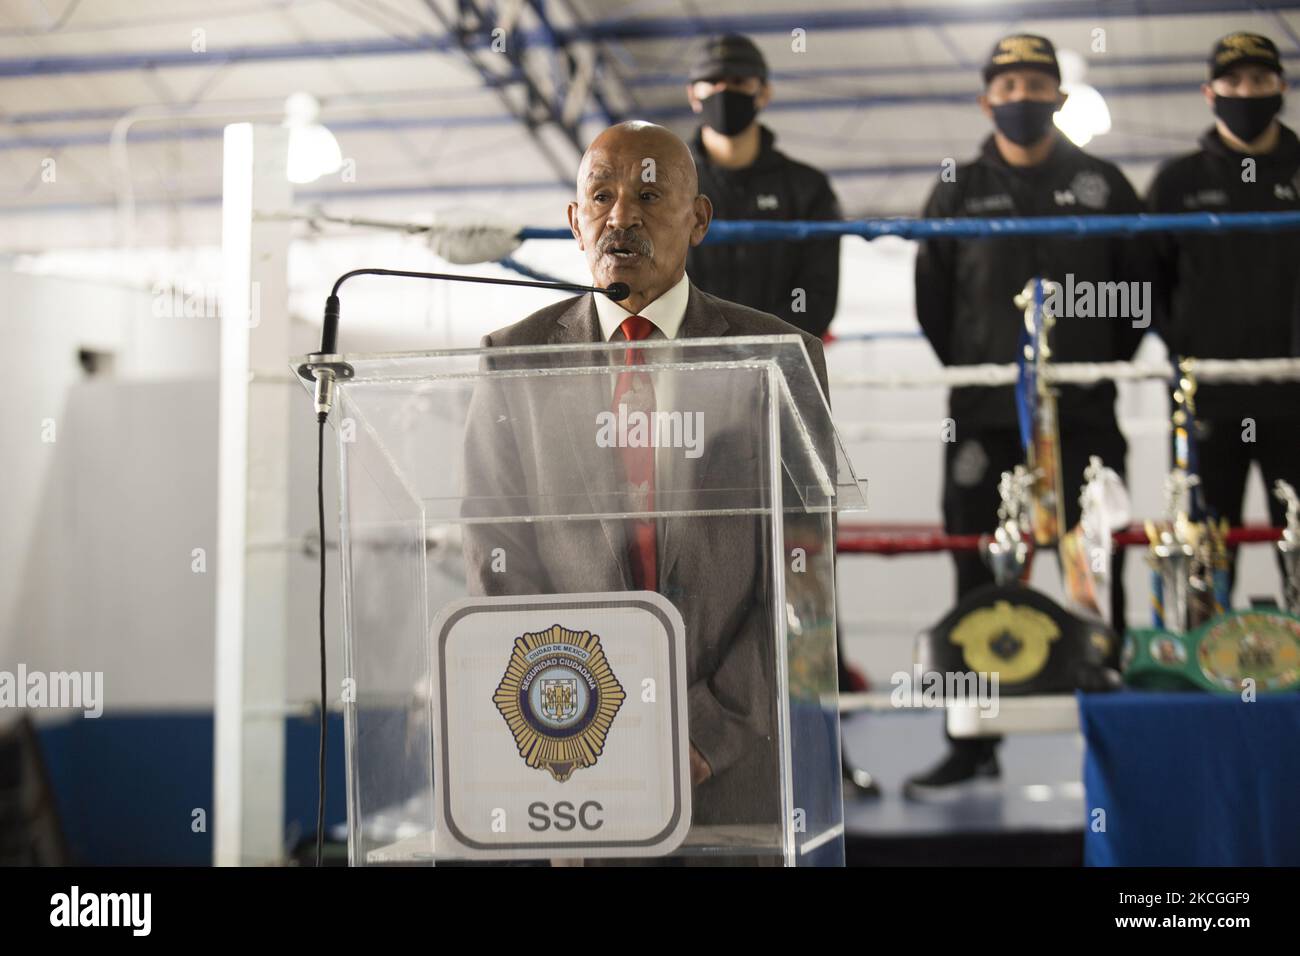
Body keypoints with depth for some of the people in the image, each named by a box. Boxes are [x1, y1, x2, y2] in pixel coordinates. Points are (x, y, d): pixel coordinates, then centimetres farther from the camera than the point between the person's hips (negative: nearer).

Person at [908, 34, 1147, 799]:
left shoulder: (1102, 185, 7)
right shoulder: (958, 193, 8)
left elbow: (1139, 291, 9)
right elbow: (933, 301, 11)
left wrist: (1103, 366, 4)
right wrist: (976, 375, 8)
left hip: (1084, 419, 0)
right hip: (985, 420, 1)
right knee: (981, 580, 3)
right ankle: (974, 744, 9)